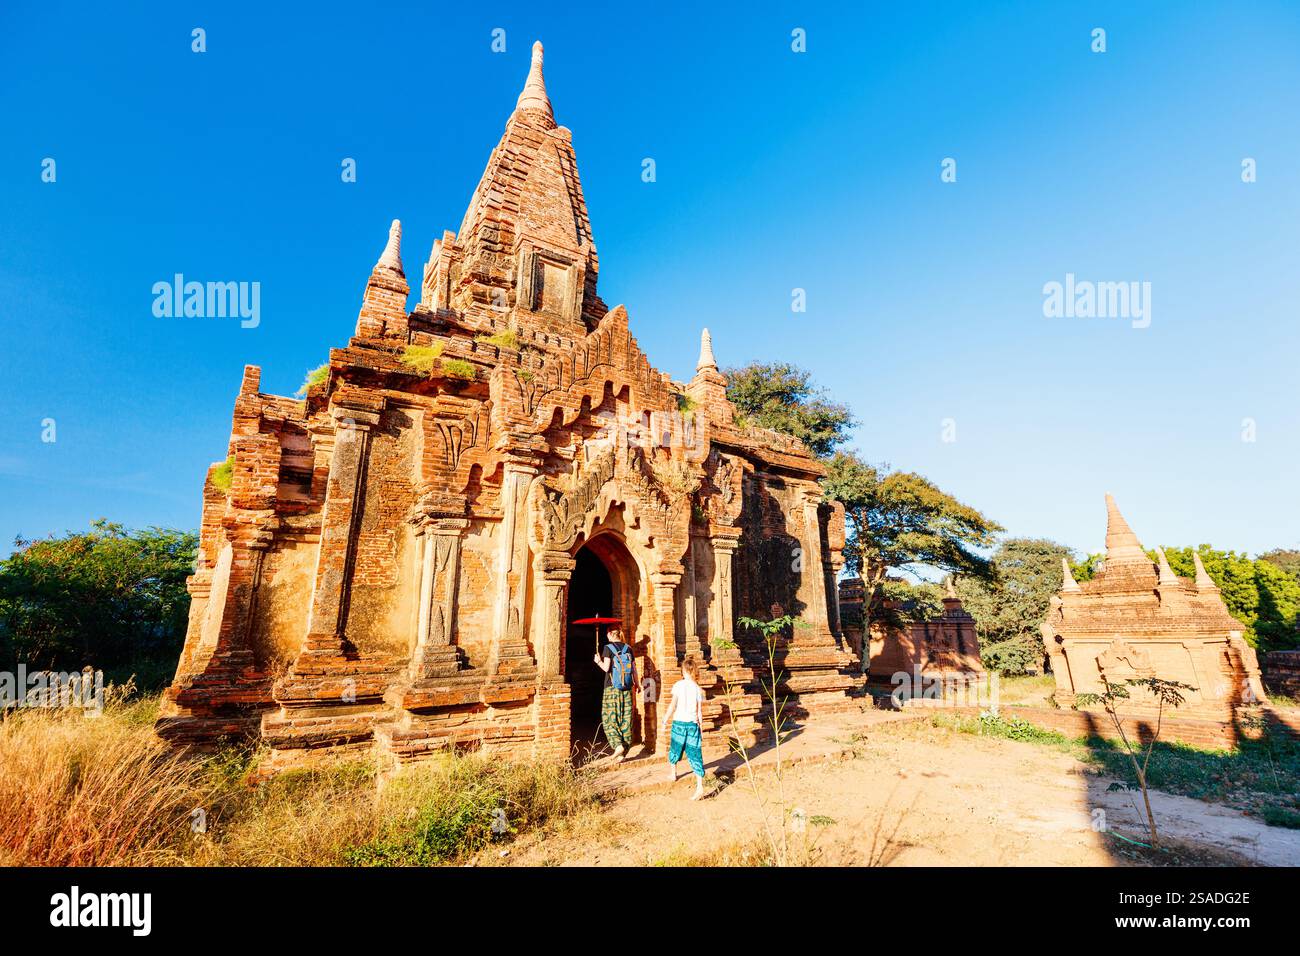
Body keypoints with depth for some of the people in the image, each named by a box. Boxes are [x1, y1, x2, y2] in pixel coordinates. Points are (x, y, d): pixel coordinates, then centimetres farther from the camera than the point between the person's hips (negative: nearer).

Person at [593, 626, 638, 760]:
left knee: (609, 719, 6)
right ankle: (622, 753, 12)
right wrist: (637, 684, 21)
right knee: (625, 719, 8)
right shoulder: (628, 648, 6)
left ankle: (618, 745, -12)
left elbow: (606, 668, -15)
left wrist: (598, 661, 5)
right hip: (627, 689, 4)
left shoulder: (608, 648, -6)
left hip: (612, 687, -4)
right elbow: (634, 669, 8)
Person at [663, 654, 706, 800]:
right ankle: (700, 787, -4)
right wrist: (700, 727, 11)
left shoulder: (678, 685, -7)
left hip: (679, 722, -1)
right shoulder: (698, 689, -2)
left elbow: (672, 705, -9)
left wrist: (664, 722, -2)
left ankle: (673, 774, 42)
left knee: (675, 748, 21)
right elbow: (700, 711, 1)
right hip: (693, 724, 1)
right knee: (695, 754, 3)